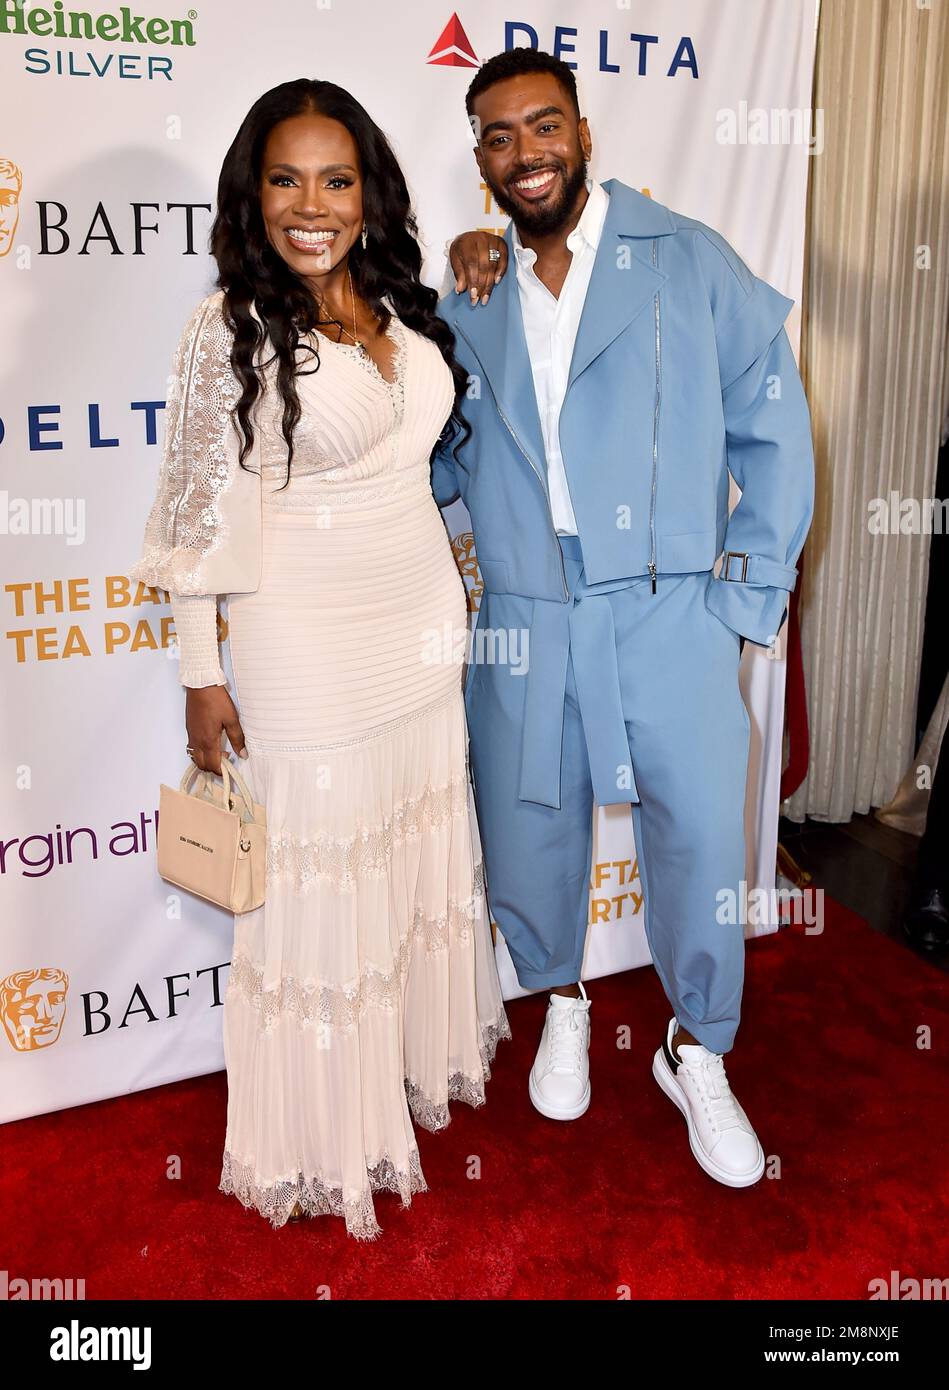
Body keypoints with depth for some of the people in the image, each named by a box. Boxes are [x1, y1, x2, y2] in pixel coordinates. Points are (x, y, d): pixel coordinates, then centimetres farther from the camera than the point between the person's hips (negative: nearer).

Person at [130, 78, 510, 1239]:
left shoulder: (400, 307, 6)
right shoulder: (230, 329, -12)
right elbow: (201, 513, -11)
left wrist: (456, 589, 17)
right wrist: (200, 675, -10)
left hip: (421, 623, 7)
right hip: (308, 644, -6)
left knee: (419, 842, 18)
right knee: (322, 879, 5)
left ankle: (419, 1056, 43)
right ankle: (324, 1137, 27)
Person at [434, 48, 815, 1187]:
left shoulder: (689, 262, 1)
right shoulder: (471, 298, 10)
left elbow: (772, 427, 0)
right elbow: (438, 466, 11)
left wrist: (753, 589, -5)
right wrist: (457, 309, 0)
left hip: (670, 616, -2)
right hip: (522, 625, 3)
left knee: (701, 839, 2)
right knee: (529, 835, 14)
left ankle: (697, 1054, 28)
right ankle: (561, 1003, 43)